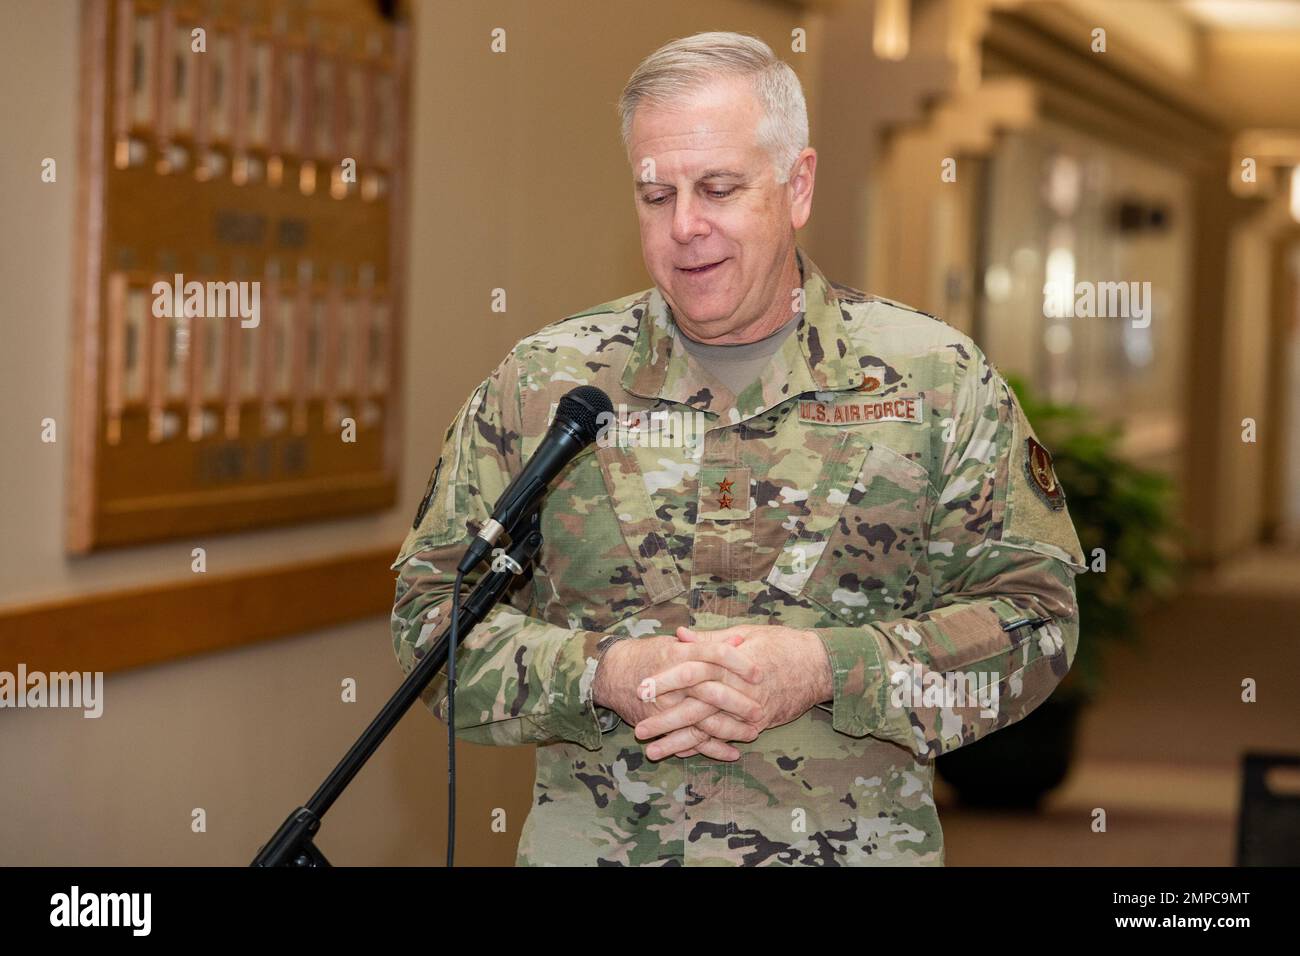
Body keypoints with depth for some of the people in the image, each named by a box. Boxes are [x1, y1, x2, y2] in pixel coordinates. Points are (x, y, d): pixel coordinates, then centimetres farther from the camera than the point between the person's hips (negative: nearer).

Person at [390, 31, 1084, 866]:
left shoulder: (939, 379, 0)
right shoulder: (539, 384, 3)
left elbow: (1036, 612, -4)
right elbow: (431, 609, 2)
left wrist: (826, 671, -18)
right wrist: (602, 677, -16)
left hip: (864, 844, 0)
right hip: (593, 842, 1)